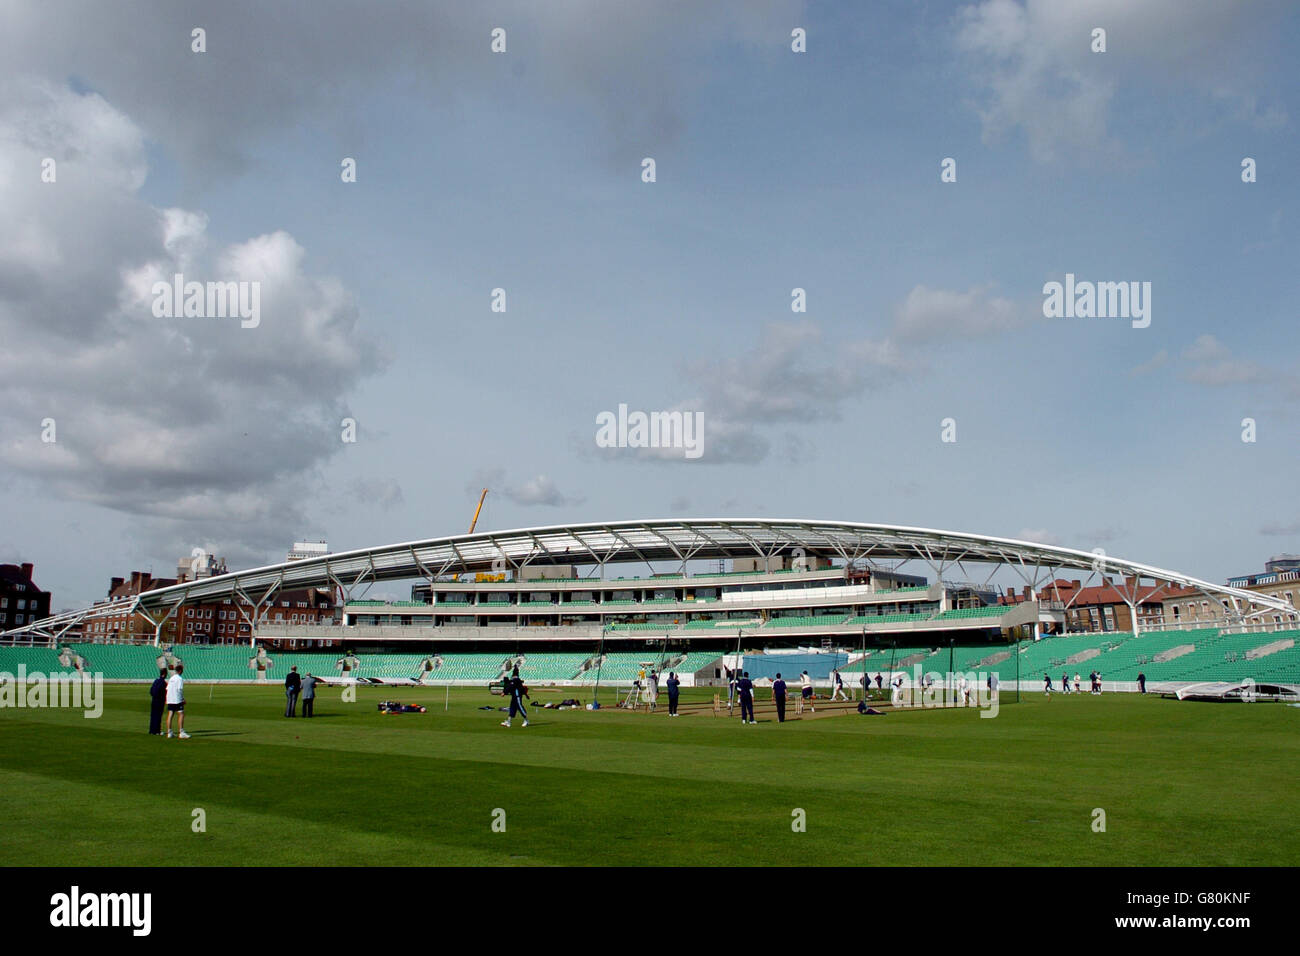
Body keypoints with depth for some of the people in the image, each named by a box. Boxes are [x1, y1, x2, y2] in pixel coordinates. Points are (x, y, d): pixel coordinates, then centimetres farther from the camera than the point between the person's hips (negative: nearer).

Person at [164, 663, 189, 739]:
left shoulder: (171, 678, 14)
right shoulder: (180, 679, -9)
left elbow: (167, 689, 14)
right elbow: (180, 689, -15)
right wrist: (183, 699, -8)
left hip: (169, 700, 8)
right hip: (177, 700, -8)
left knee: (170, 715, 8)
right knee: (181, 715, -6)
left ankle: (169, 732, 10)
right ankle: (181, 733, -12)